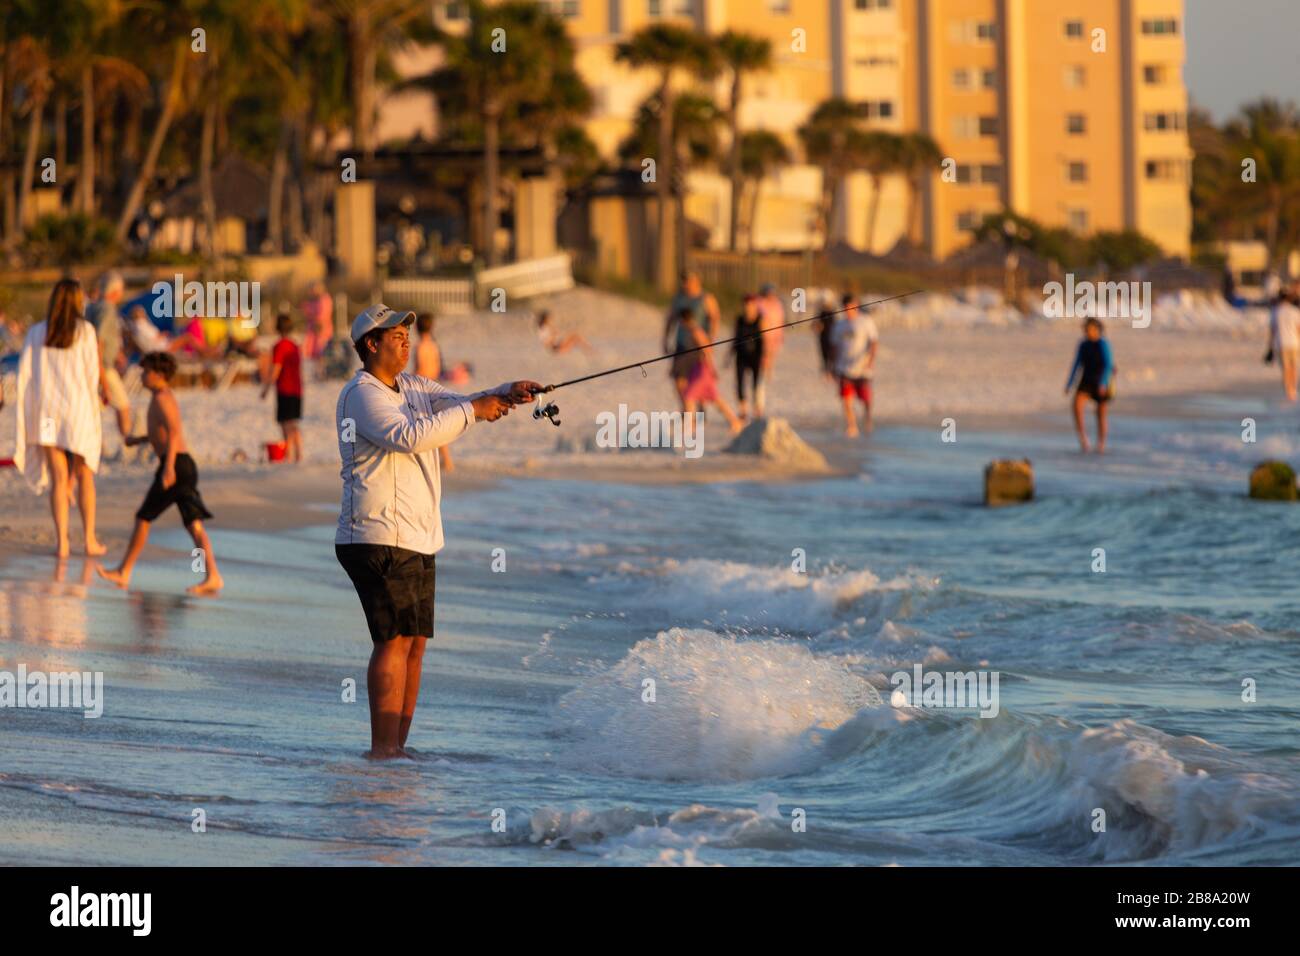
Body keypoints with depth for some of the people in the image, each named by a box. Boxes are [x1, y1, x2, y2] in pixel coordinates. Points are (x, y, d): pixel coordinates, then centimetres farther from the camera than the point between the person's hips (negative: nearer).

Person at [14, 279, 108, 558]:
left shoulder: (36, 332, 2)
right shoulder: (85, 330, -5)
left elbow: (25, 375, 1)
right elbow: (91, 374, -10)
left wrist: (26, 418, 5)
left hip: (47, 412, 2)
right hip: (79, 409, -2)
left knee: (58, 480, 4)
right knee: (85, 477, 12)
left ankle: (61, 542, -2)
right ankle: (90, 540, 11)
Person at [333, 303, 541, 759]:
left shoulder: (414, 388, 18)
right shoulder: (362, 394, -10)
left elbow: (459, 406, 13)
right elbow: (409, 435, -24)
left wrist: (506, 394, -6)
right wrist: (472, 411, -20)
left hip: (418, 540, 9)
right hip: (379, 538, -9)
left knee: (415, 644, 7)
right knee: (395, 640, -14)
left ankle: (397, 747, 9)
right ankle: (383, 749, -15)